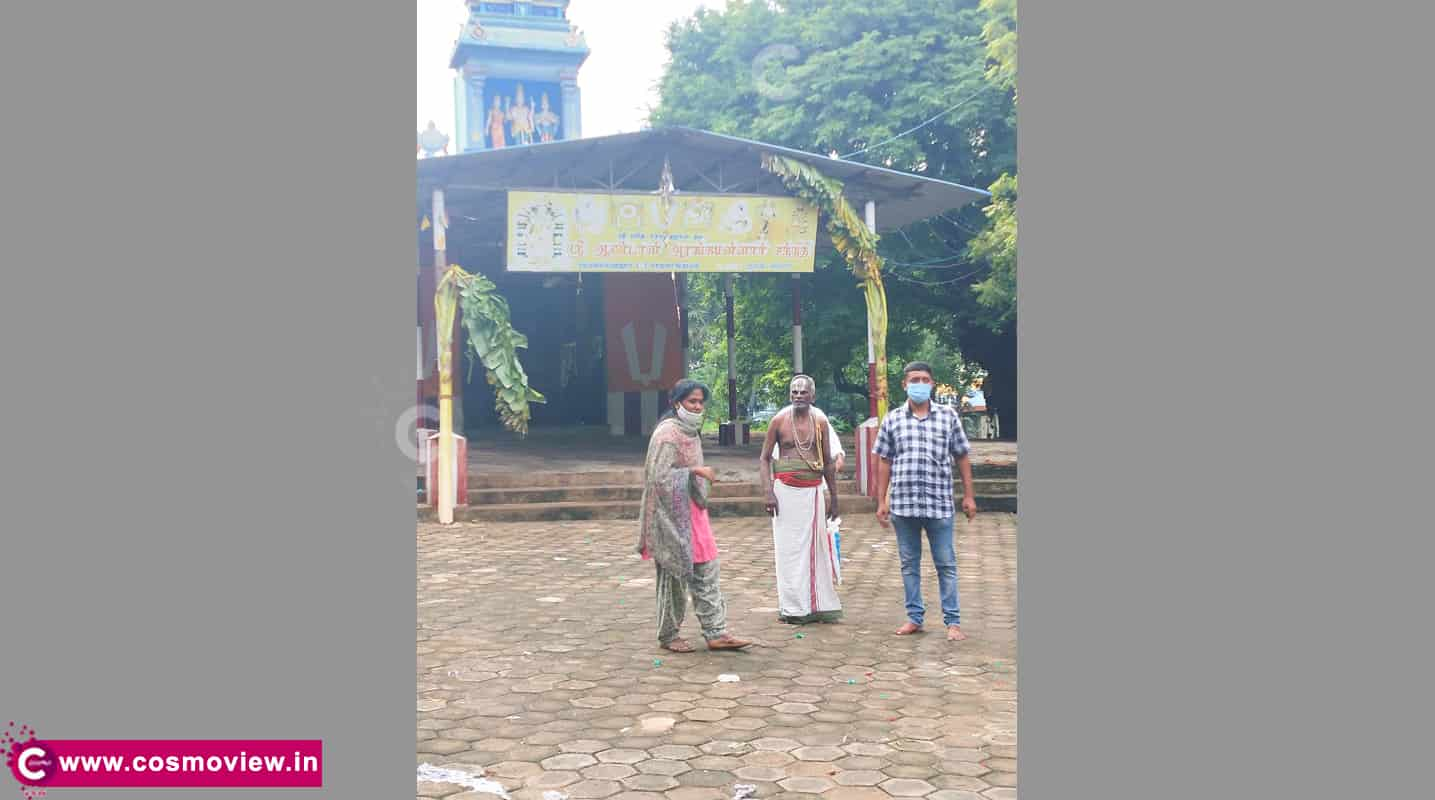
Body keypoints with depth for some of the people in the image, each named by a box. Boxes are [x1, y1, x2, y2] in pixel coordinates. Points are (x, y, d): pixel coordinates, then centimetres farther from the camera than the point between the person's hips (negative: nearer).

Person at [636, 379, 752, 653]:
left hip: (692, 512, 9)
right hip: (672, 515, -9)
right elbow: (660, 476, -21)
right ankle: (667, 636, 15)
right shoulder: (667, 433, -15)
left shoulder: (691, 431, 12)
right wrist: (696, 471, -22)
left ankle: (716, 633, 10)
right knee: (675, 574, 1)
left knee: (706, 572, 7)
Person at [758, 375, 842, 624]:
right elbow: (764, 458, 1)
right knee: (789, 549, -1)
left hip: (813, 491, 2)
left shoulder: (820, 423, 5)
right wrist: (769, 492, -10)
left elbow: (828, 463, 12)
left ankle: (818, 604, 12)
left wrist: (834, 498, 12)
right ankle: (792, 607, 5)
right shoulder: (779, 420, -1)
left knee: (816, 546, 4)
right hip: (786, 490, -2)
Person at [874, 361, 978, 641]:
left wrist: (968, 496, 5)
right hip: (903, 503, 1)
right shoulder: (892, 419, 5)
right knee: (909, 563, 10)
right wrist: (881, 501, 5)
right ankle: (914, 618, 20)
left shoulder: (949, 416, 4)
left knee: (946, 564, 3)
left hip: (939, 504, -1)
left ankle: (953, 621, 10)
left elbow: (962, 457, 8)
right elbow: (884, 461, 8)